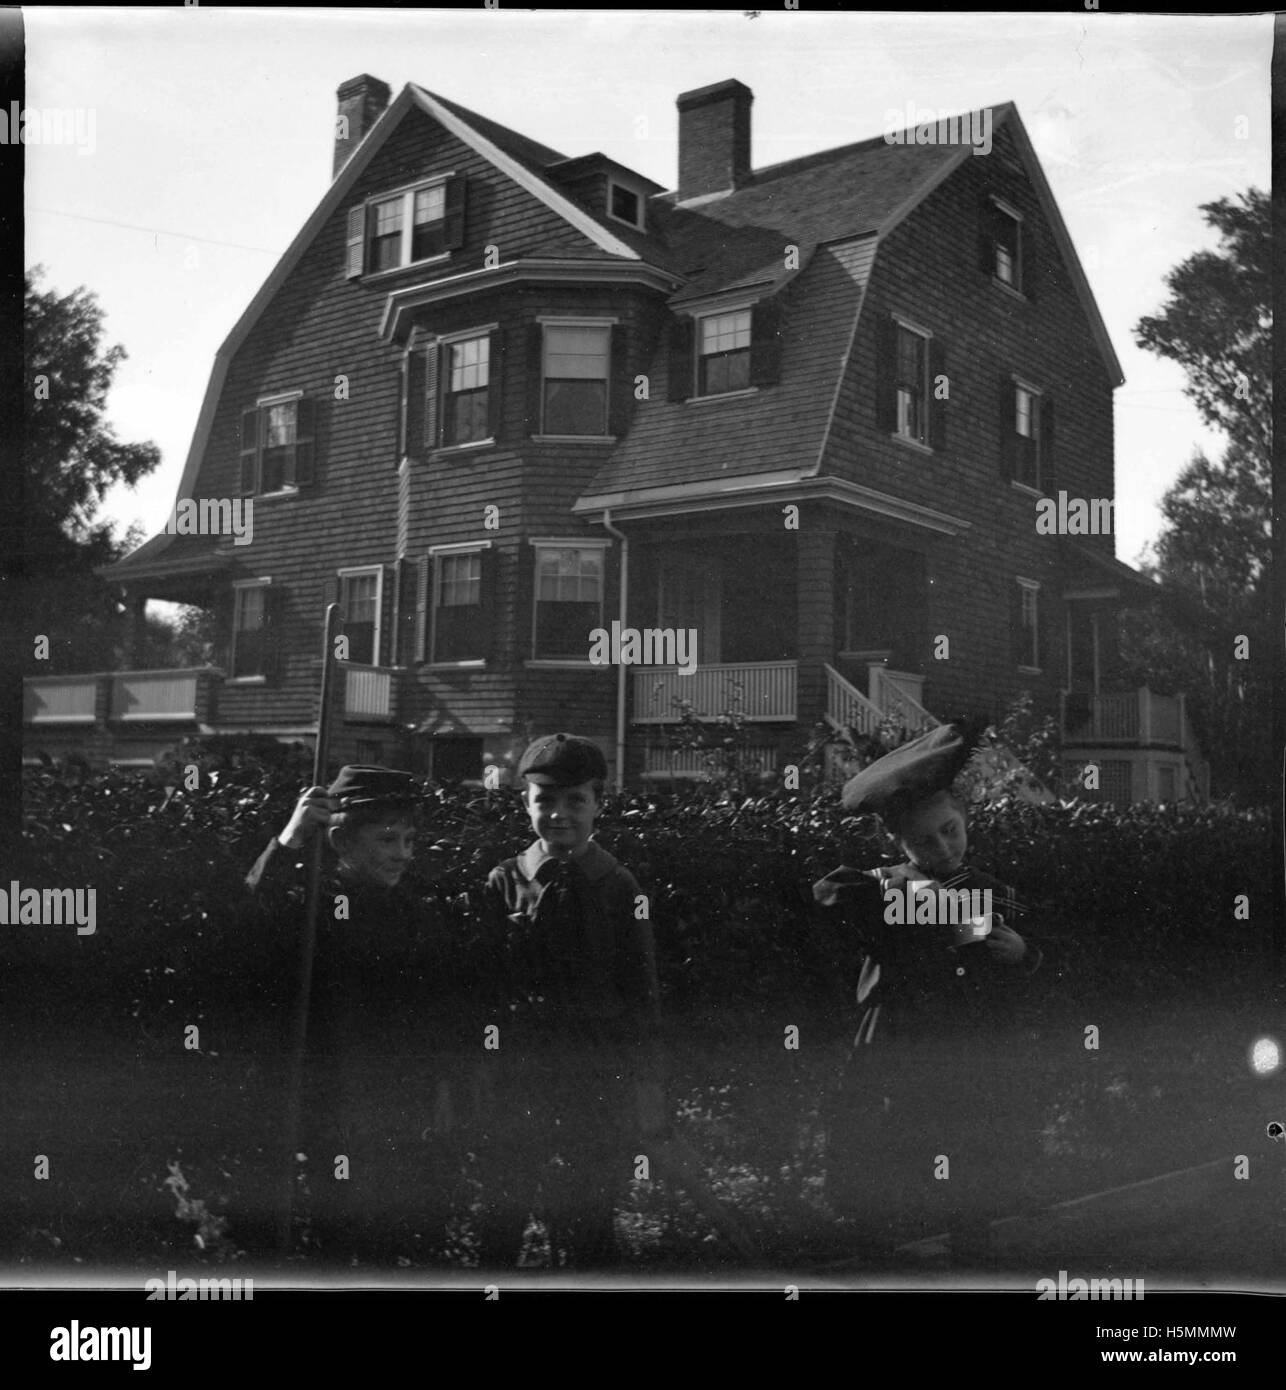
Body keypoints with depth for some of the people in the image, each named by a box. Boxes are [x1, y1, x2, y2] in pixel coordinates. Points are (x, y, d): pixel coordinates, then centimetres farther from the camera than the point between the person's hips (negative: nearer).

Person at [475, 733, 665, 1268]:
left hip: (598, 1089, -1)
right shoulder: (502, 884, 1)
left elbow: (641, 997, 1)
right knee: (492, 1232, 8)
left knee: (586, 1235, 8)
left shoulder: (620, 889, -1)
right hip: (513, 1087, 1)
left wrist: (647, 1091, -1)